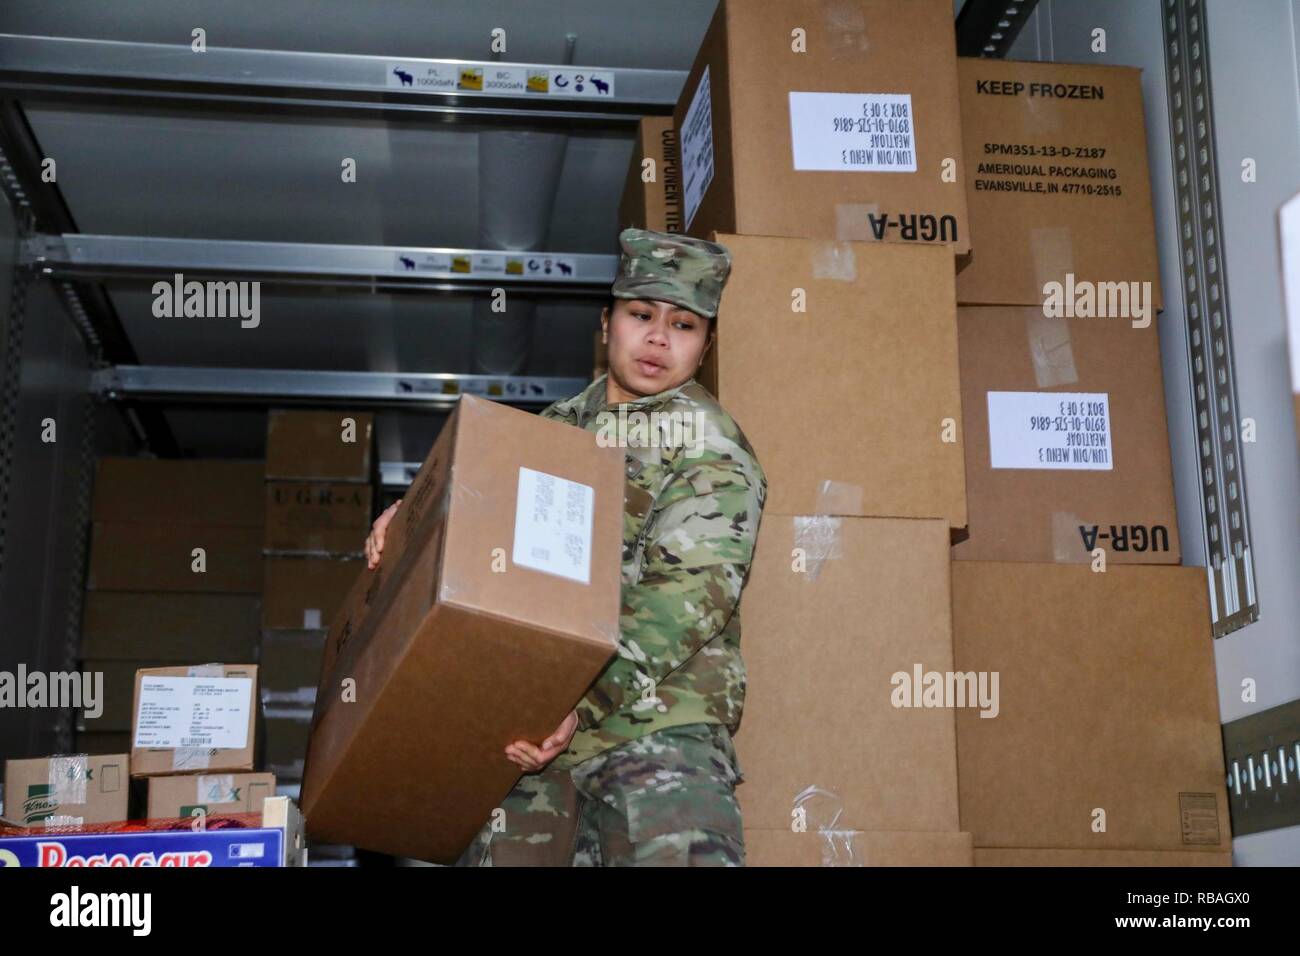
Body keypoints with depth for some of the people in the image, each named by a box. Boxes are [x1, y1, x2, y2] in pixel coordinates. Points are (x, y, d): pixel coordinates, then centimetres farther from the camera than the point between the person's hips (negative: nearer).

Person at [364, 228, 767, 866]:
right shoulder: (561, 424, 18)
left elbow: (688, 599, -13)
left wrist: (581, 697, -22)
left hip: (655, 724, -6)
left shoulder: (711, 451, -2)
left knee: (680, 852, -26)